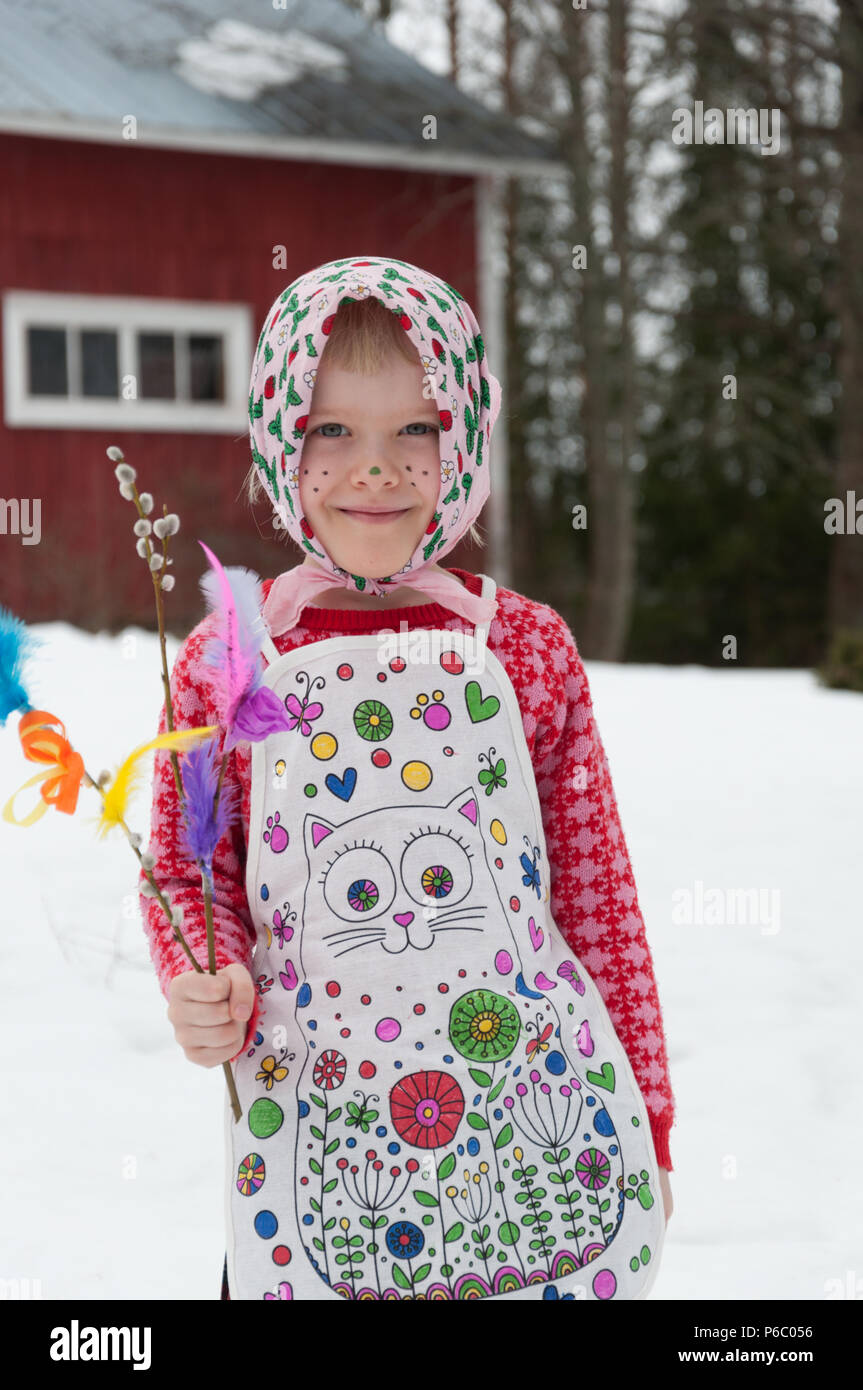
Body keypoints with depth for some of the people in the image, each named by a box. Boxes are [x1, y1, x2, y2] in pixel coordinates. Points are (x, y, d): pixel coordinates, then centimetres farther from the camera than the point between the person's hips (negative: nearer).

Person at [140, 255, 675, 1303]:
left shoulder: (529, 647, -1)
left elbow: (598, 892, 4)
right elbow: (185, 866, 9)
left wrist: (646, 1121, 7)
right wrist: (201, 994, -11)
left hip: (540, 1125, 1)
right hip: (321, 1149, 0)